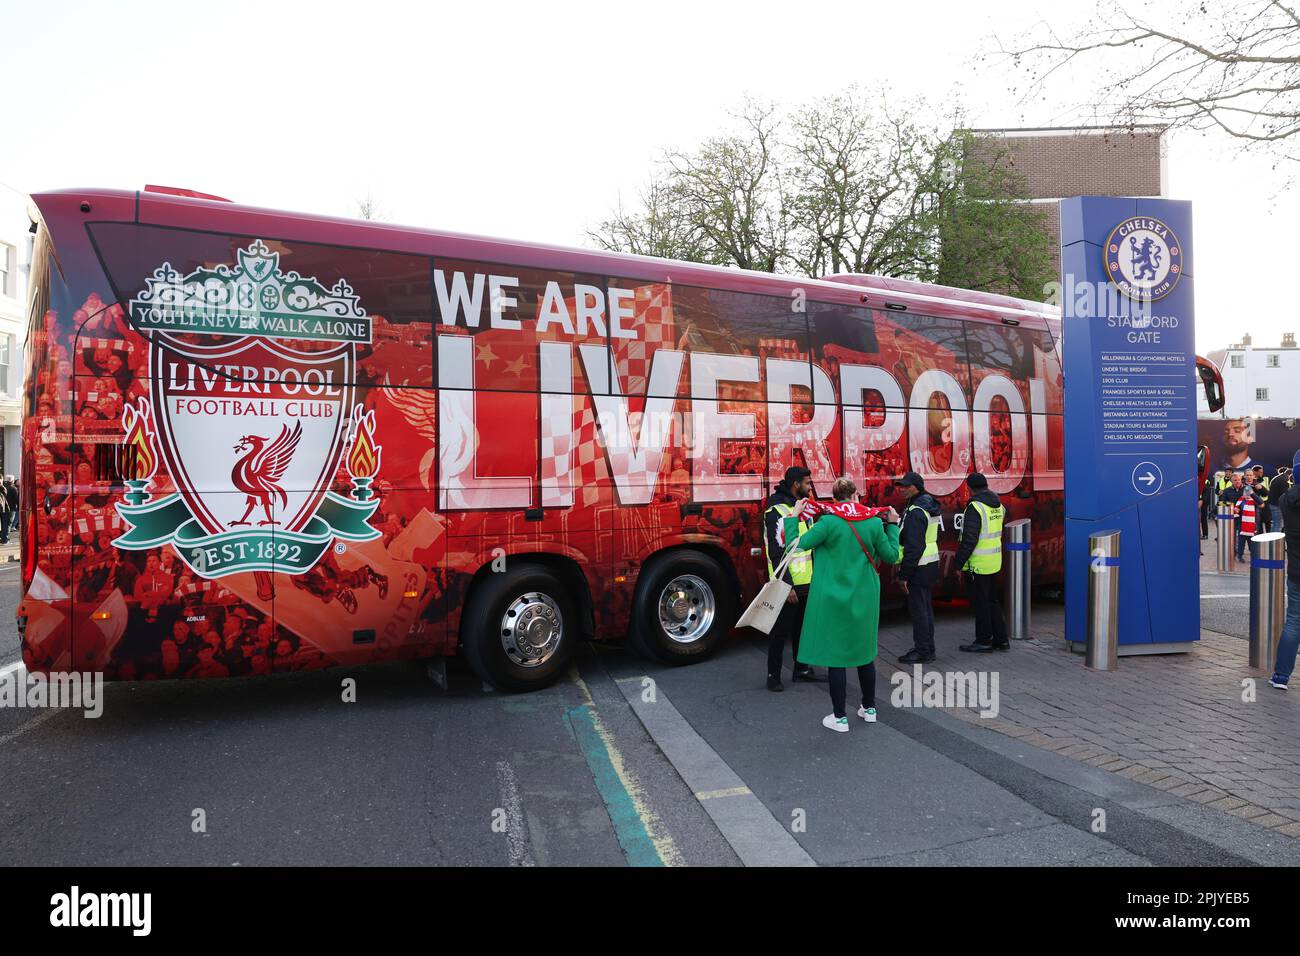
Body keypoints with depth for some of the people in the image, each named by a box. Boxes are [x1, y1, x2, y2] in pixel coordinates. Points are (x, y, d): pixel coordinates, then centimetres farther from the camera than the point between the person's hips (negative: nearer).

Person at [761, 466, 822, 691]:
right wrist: (786, 585, -22)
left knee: (802, 627, 17)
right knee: (780, 631, 2)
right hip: (788, 584, -8)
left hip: (806, 582, 9)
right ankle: (773, 675, 12)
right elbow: (776, 552, -21)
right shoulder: (777, 511, -17)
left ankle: (801, 668, 30)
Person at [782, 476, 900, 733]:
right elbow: (891, 556, 8)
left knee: (835, 655, 3)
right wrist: (893, 526, 20)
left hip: (834, 600, -4)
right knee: (864, 652, 18)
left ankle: (840, 718, 9)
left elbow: (795, 545, -13)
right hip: (865, 599, 4)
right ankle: (869, 709, 32)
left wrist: (793, 517, 1)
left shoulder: (829, 522, -13)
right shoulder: (874, 522, -2)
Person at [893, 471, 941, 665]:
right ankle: (928, 648, 26)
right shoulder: (929, 506, 13)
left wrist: (904, 575, -20)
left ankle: (922, 652, 3)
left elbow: (913, 547, -23)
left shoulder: (915, 512, -19)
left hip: (919, 569, -10)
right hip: (931, 565, 10)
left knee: (918, 610, -3)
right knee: (926, 607, 17)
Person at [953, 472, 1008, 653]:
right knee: (992, 601, 18)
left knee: (981, 603, 2)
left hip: (977, 564, -8)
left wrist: (959, 563, -15)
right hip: (994, 562, 8)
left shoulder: (975, 507, -18)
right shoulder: (998, 504, 9)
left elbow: (969, 539, -21)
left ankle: (983, 641, 10)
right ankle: (1001, 639, 23)